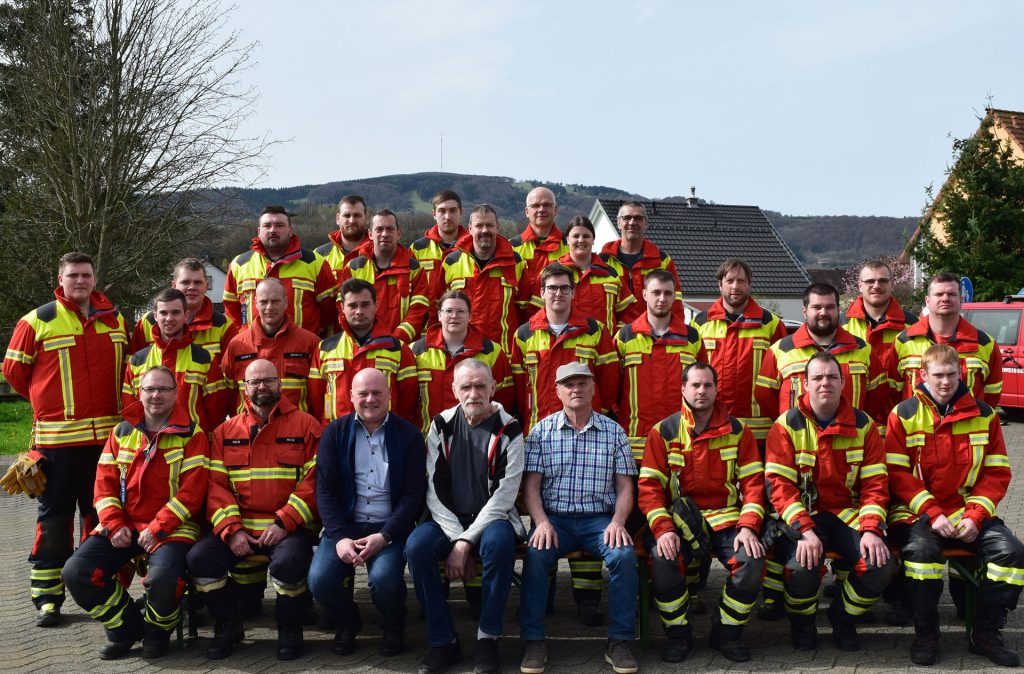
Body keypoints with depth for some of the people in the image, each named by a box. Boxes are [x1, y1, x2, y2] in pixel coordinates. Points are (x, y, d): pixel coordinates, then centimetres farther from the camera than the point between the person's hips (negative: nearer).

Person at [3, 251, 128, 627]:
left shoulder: (115, 320, 10)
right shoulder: (38, 321, -2)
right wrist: (46, 400, 10)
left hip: (108, 435, 4)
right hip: (57, 437, -3)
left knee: (101, 514, 10)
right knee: (55, 516, 1)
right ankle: (47, 597, 8)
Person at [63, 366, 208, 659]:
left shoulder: (191, 434, -1)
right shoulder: (122, 432, 12)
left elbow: (191, 491, -9)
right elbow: (104, 484, 9)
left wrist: (157, 528, -17)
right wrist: (114, 525, -6)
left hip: (171, 527, -4)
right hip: (123, 524, 5)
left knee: (163, 578, -33)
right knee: (76, 572, -16)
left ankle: (157, 632, 2)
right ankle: (125, 628, 7)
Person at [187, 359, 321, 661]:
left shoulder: (305, 426, 3)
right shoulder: (225, 432, 13)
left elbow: (313, 481, -4)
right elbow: (216, 486, 6)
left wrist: (283, 524, -15)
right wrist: (231, 530, -10)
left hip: (289, 526, -3)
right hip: (239, 526, 4)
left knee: (288, 563, -33)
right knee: (199, 558, -19)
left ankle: (289, 629, -2)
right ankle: (227, 626, 6)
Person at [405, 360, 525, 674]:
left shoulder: (509, 430, -6)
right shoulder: (441, 426, 2)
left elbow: (504, 496, -12)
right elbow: (435, 491, -2)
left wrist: (466, 542, -20)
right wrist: (456, 539, -16)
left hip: (491, 518, -2)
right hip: (448, 519, 3)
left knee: (499, 543, -36)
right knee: (416, 546, -28)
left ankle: (488, 637, -18)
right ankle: (443, 641, -13)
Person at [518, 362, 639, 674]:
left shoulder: (614, 432, 8)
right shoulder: (542, 431, 6)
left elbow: (624, 487, 6)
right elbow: (531, 485, 1)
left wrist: (617, 521, -13)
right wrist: (542, 522, -16)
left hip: (599, 519, 1)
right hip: (554, 518, 0)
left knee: (625, 555, -28)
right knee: (536, 555, -31)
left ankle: (619, 642, -12)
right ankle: (534, 642, -17)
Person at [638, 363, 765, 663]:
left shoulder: (737, 430, 7)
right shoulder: (663, 432, 3)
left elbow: (753, 482, 2)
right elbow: (649, 487, -3)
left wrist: (748, 527, -14)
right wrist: (663, 529, -19)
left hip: (726, 519, 1)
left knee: (752, 559, -27)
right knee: (662, 559, -32)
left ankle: (726, 633, -1)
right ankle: (678, 633, -5)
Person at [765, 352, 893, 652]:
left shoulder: (863, 425, 5)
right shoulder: (787, 425, -3)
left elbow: (875, 484, 1)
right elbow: (780, 484, -11)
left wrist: (871, 530, -16)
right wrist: (805, 530, -25)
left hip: (849, 514, 3)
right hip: (804, 516, -3)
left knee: (879, 565, -24)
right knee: (802, 565, -32)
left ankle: (843, 618, 10)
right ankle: (802, 623, 5)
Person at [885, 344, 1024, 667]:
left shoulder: (983, 414, 6)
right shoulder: (904, 415, -1)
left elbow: (998, 473, 5)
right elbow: (897, 473, -6)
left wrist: (975, 516, -9)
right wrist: (931, 514, -16)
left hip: (969, 511, 3)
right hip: (918, 511, -3)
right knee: (920, 548, -33)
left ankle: (986, 634, 0)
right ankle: (925, 634, -12)